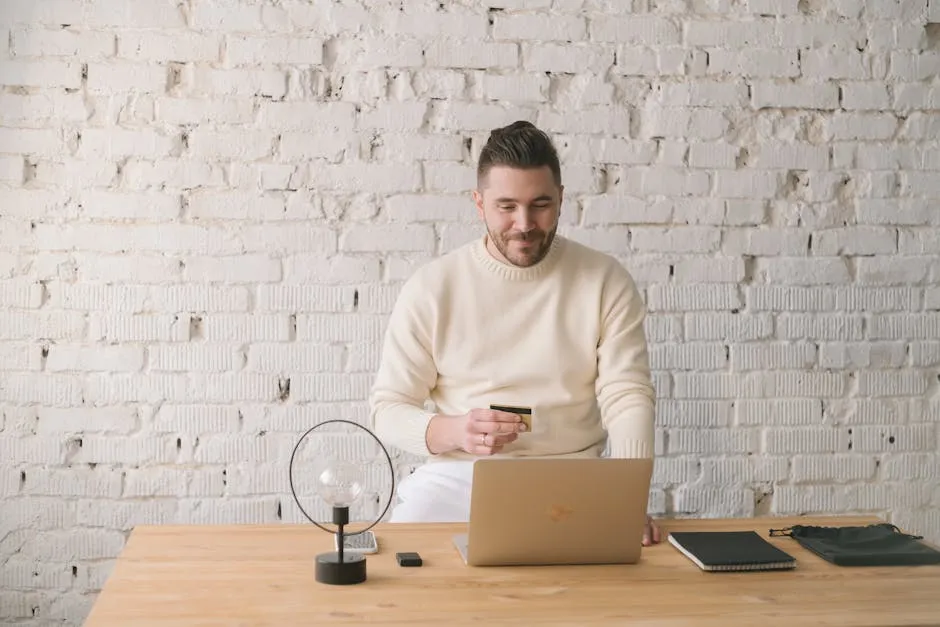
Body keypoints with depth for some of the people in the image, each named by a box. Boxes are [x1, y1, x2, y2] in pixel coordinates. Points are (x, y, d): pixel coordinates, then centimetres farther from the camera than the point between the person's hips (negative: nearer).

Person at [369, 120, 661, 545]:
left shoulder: (605, 281, 1)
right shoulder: (431, 287, -1)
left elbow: (628, 397, -6)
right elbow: (387, 409, 0)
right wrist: (454, 431, -22)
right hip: (458, 475, 0)